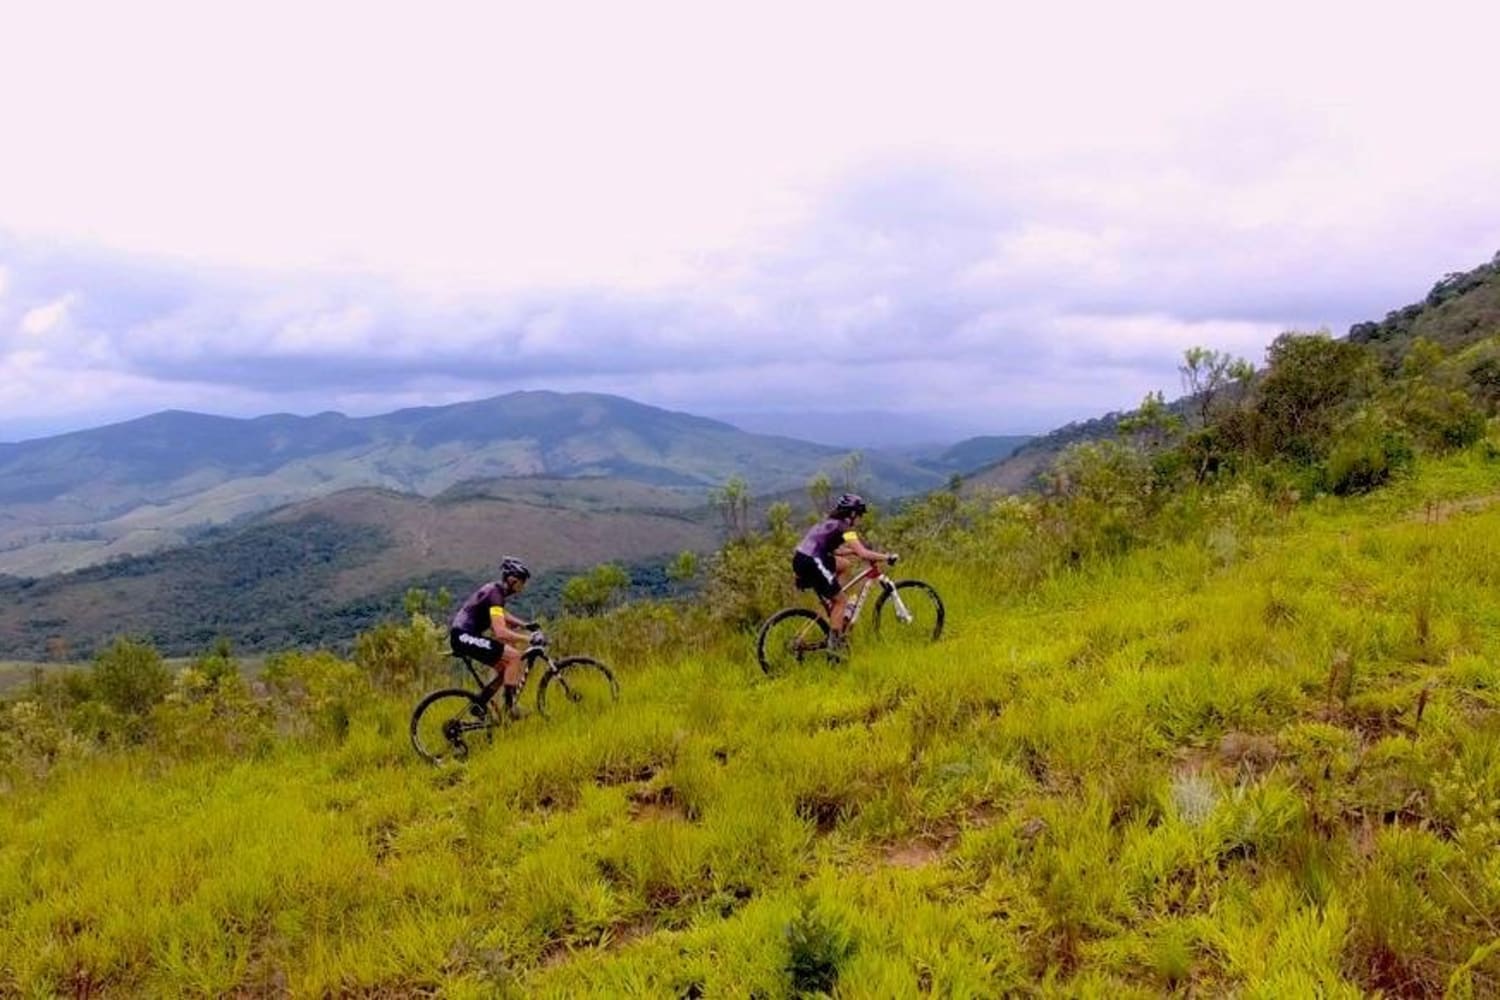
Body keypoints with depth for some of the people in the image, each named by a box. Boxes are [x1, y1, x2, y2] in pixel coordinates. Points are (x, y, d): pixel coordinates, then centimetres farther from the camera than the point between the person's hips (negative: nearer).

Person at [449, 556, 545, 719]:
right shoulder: (495, 593, -17)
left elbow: (501, 615, 35)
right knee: (513, 655, -14)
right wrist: (530, 639, -25)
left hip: (463, 635, 10)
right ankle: (511, 706, -9)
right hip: (464, 636, -10)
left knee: (503, 664, 16)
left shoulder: (495, 589, 13)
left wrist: (525, 625, 27)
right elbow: (501, 632, -28)